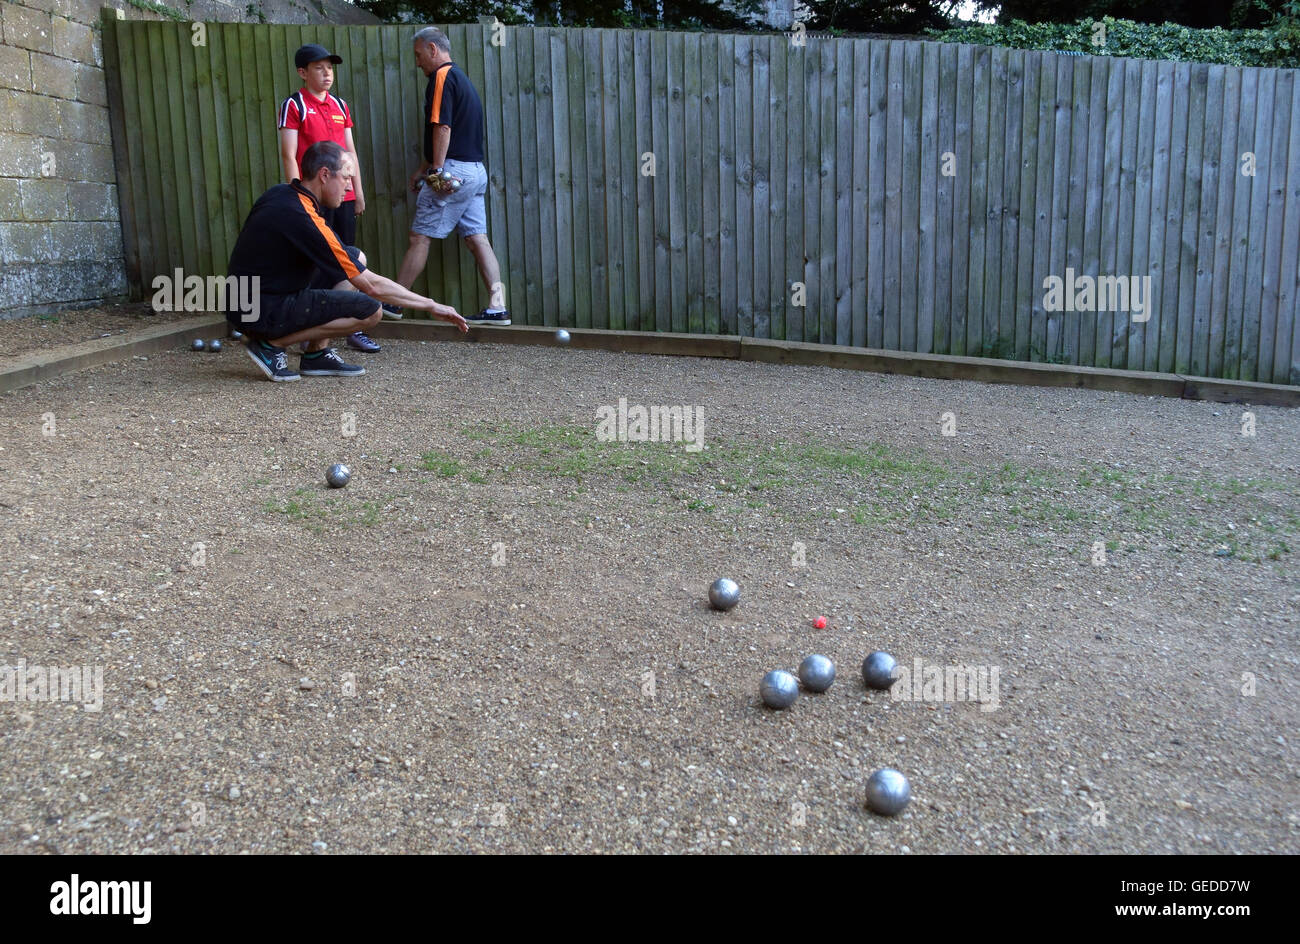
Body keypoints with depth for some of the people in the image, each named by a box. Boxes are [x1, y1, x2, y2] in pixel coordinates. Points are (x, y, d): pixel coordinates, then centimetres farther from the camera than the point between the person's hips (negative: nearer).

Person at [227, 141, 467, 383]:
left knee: (356, 257, 10)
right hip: (263, 313, -9)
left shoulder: (280, 193, 3)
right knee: (370, 310, -18)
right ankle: (273, 344, -8)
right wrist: (431, 306, -13)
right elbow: (371, 285, -21)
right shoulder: (305, 221, -24)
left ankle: (317, 354, 8)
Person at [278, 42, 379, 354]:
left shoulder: (340, 105, 16)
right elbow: (288, 155, -8)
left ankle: (353, 329, 14)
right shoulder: (293, 105, -2)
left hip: (344, 197, 6)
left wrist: (359, 192, 13)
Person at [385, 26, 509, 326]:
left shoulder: (442, 77, -7)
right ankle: (498, 308, -4)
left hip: (454, 168, -9)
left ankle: (392, 303, 4)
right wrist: (424, 169, 28)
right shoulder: (462, 78, 22)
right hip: (476, 170, 9)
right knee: (477, 239, 3)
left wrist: (437, 170, -19)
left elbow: (442, 128, -18)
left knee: (420, 237, -2)